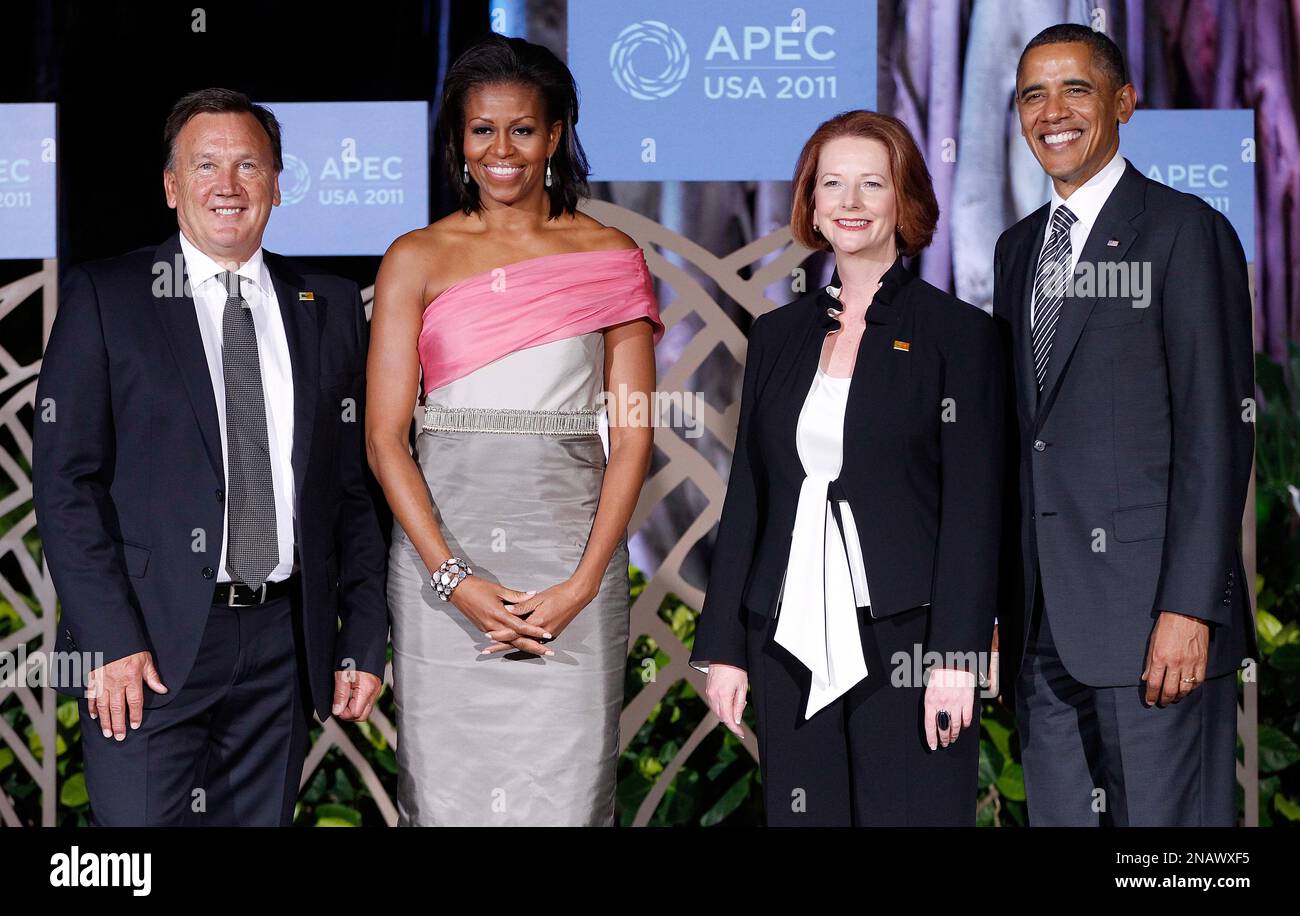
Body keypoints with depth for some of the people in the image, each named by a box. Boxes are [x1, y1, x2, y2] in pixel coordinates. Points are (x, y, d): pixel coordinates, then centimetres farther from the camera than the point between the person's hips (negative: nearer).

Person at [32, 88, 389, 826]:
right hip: (150, 644, -3)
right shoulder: (104, 297, 2)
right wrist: (109, 640, -12)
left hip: (284, 646, 3)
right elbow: (66, 479, -3)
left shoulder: (331, 306, 11)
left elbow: (357, 484, 12)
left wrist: (365, 640, 5)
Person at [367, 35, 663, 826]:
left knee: (565, 788, 0)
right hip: (444, 547, 0)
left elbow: (633, 435, 2)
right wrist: (456, 580, -11)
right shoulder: (416, 260, 6)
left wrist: (582, 584, -9)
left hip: (572, 553, 0)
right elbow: (385, 437, 1)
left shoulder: (611, 257, 6)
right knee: (450, 786, 3)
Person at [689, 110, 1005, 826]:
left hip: (904, 642, -4)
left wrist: (955, 657, -13)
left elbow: (973, 507, -5)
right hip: (790, 647, 4)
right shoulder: (777, 335, 13)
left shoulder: (958, 332, 0)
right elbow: (745, 498, 13)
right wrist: (723, 647, 8)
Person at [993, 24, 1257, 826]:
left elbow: (1217, 429, -10)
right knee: (1059, 813, 9)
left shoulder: (1183, 230, -4)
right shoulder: (1019, 247, 18)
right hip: (1047, 623, 7)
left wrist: (1189, 608, -16)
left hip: (1151, 610, -6)